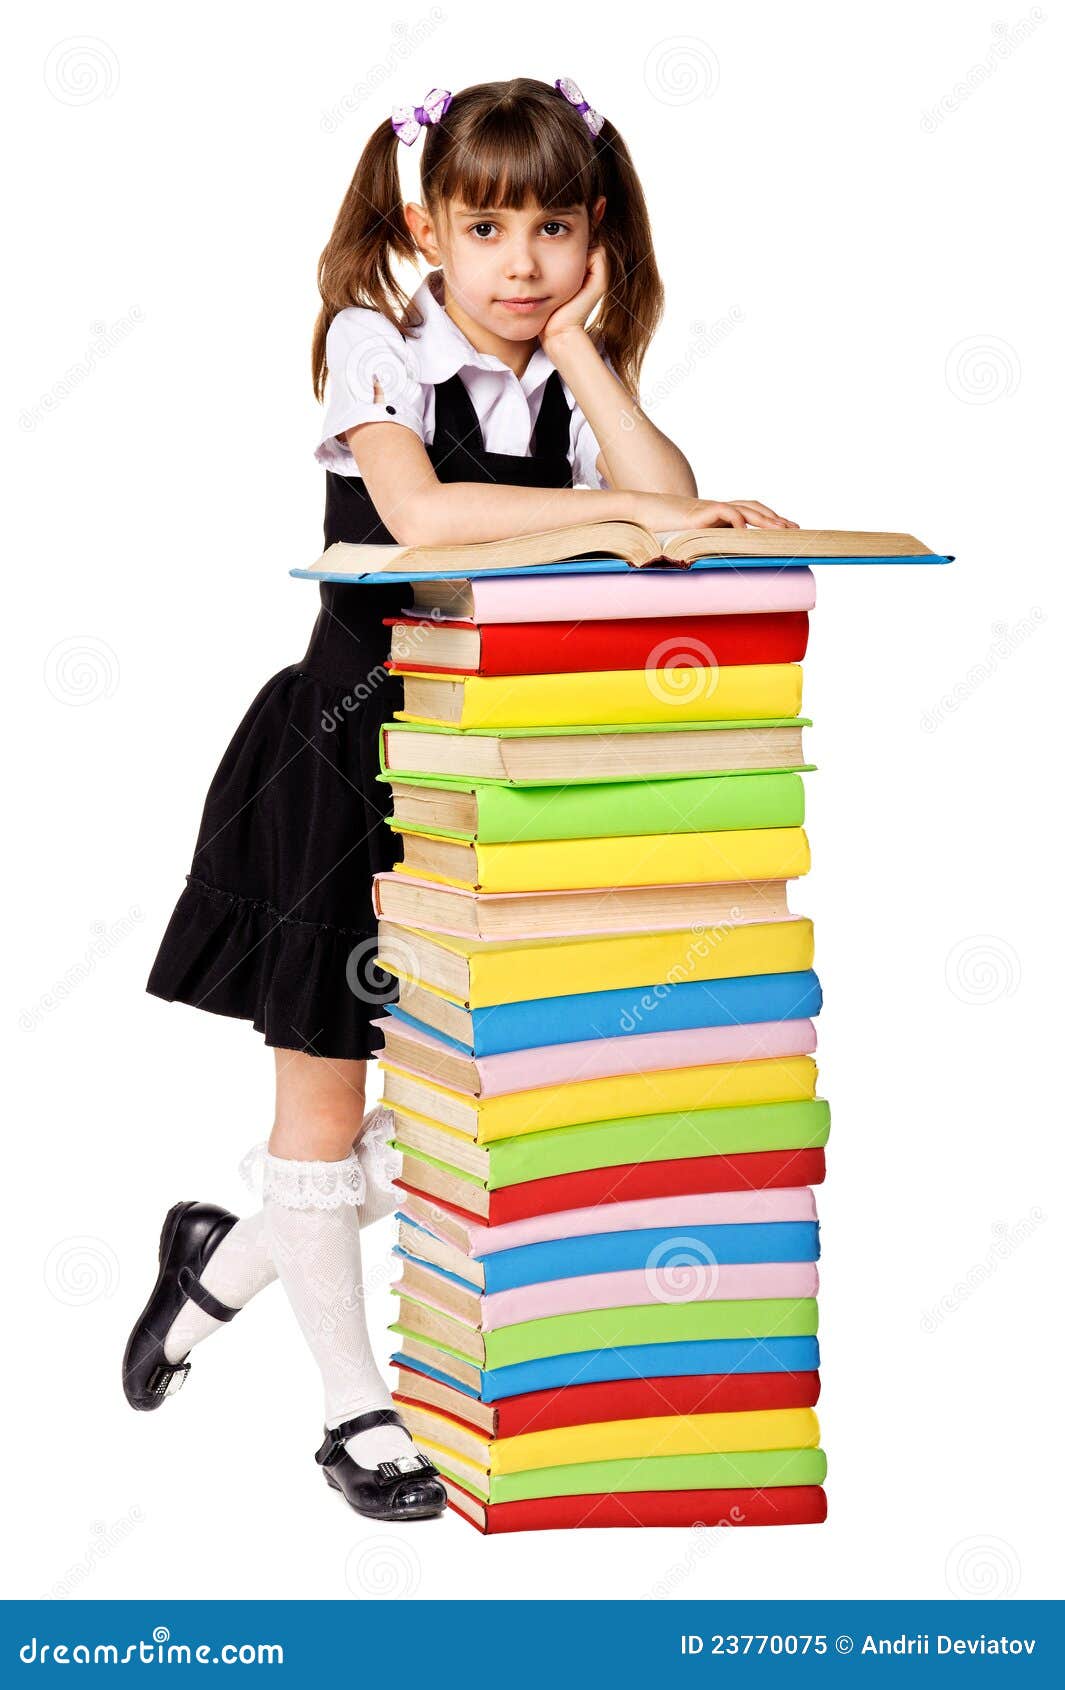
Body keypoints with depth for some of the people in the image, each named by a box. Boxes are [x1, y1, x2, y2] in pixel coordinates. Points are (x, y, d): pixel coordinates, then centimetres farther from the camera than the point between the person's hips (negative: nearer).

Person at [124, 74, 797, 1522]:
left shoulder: (575, 381, 6)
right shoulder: (380, 348, -10)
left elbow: (673, 504, -13)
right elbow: (419, 511, -28)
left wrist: (574, 341, -11)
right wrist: (617, 510, -31)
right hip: (349, 753, -5)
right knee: (326, 1072, 5)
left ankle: (227, 1262, 30)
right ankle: (354, 1403, 19)